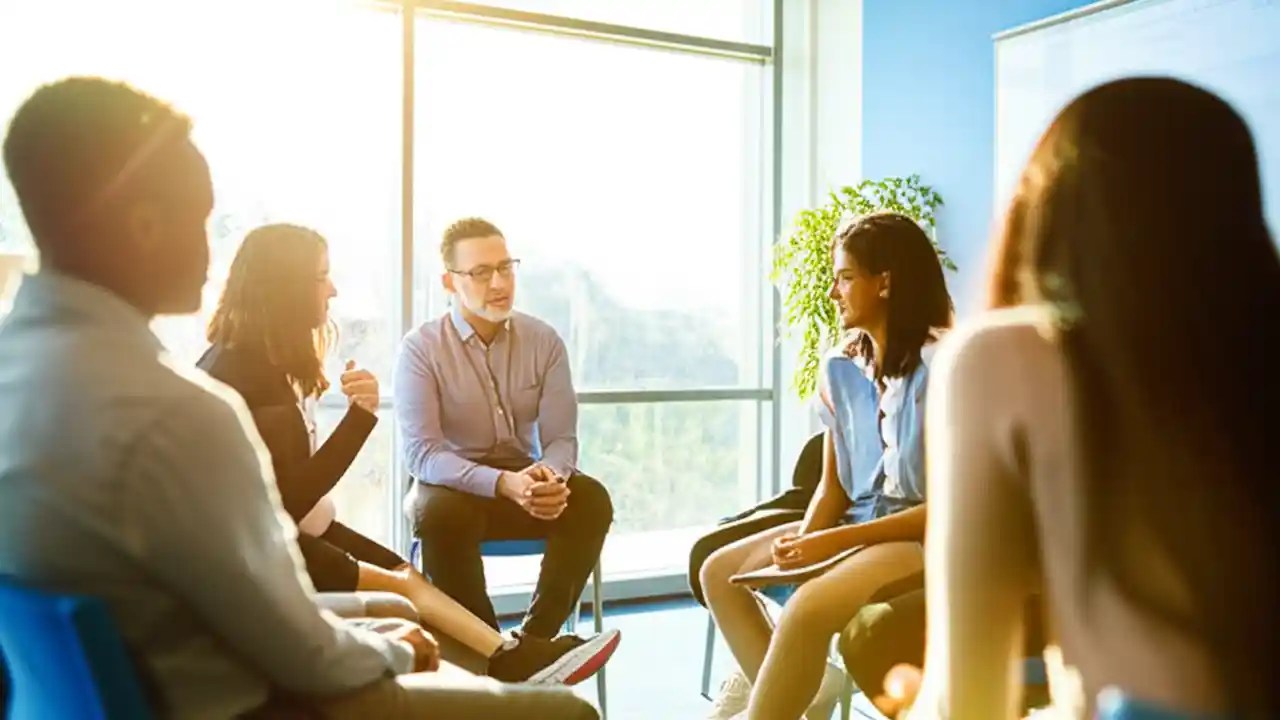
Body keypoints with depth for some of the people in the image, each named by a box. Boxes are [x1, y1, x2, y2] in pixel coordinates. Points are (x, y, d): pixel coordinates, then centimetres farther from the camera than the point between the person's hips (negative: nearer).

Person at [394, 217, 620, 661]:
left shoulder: (544, 340, -2)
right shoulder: (421, 348, -11)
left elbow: (561, 438, -5)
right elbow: (420, 453, -19)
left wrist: (551, 476, -31)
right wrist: (503, 482, -34)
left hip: (525, 481, 3)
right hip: (451, 485, -2)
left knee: (591, 499, -26)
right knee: (442, 512, -36)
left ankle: (535, 638, -17)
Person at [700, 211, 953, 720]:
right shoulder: (839, 369, 4)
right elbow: (832, 486, 8)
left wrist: (833, 542, -21)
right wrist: (805, 540, -13)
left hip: (929, 539, -8)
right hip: (857, 525, 8)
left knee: (808, 607, -31)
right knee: (720, 571, 0)